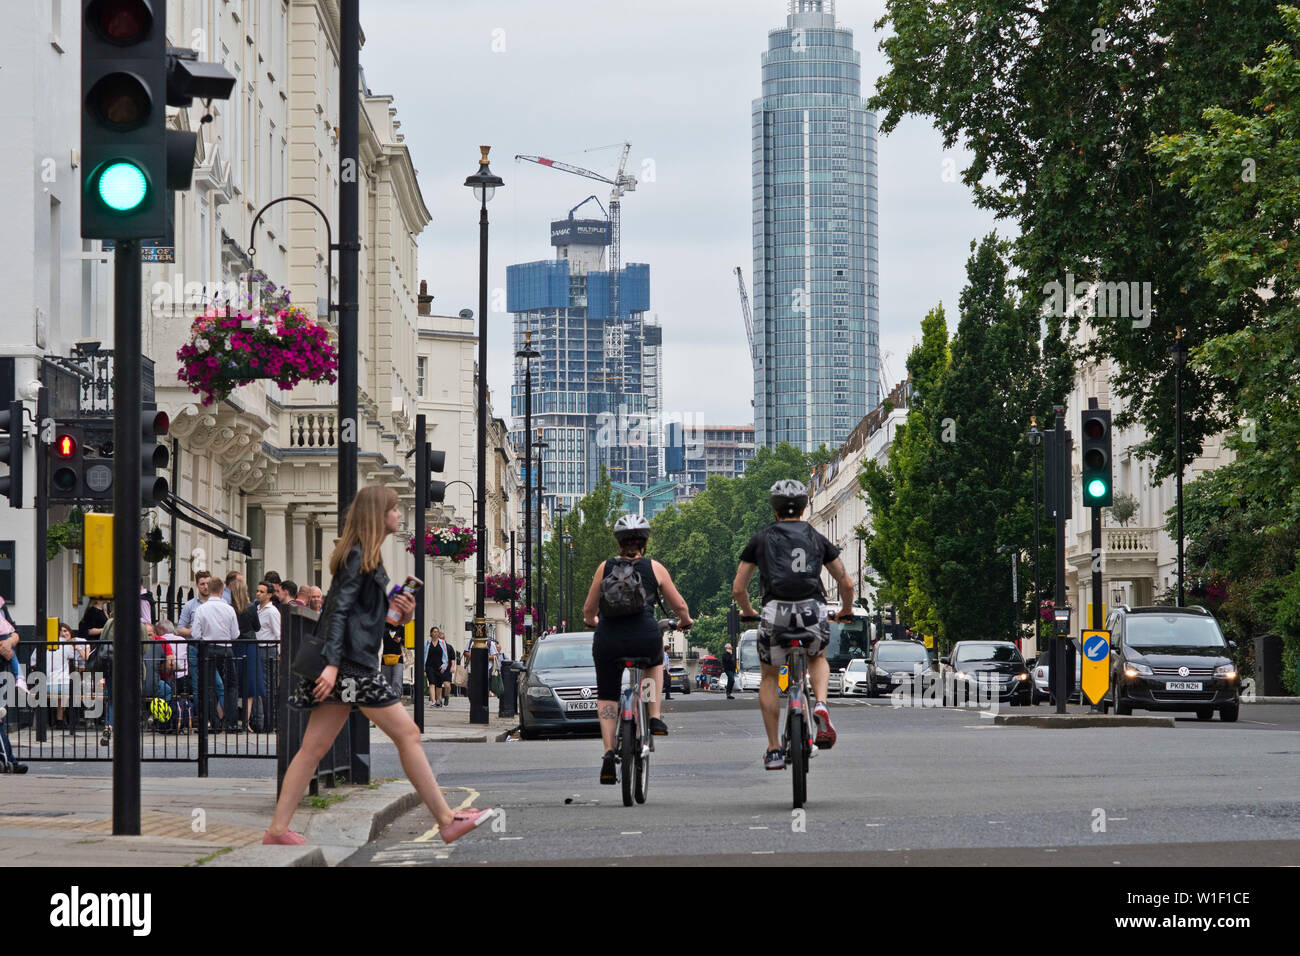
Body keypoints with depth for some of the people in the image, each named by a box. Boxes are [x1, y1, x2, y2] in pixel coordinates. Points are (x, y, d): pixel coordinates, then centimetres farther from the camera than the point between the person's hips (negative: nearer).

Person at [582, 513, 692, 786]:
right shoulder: (654, 568, 6)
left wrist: (591, 621, 36)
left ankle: (608, 753, 1)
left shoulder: (605, 567, 8)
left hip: (608, 641, 0)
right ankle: (655, 718, 22)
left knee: (606, 697, 17)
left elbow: (589, 609, 13)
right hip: (645, 638, 0)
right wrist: (685, 621, 34)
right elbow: (679, 606, 12)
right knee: (654, 661, 35)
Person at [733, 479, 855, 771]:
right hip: (814, 613, 1)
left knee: (769, 678, 23)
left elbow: (738, 588, 13)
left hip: (775, 614, -1)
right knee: (818, 659, 33)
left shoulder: (760, 540, 13)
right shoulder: (817, 539, 16)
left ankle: (773, 750, 17)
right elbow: (846, 584, 17)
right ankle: (821, 705, 3)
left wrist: (748, 613, 33)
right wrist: (846, 611, 36)